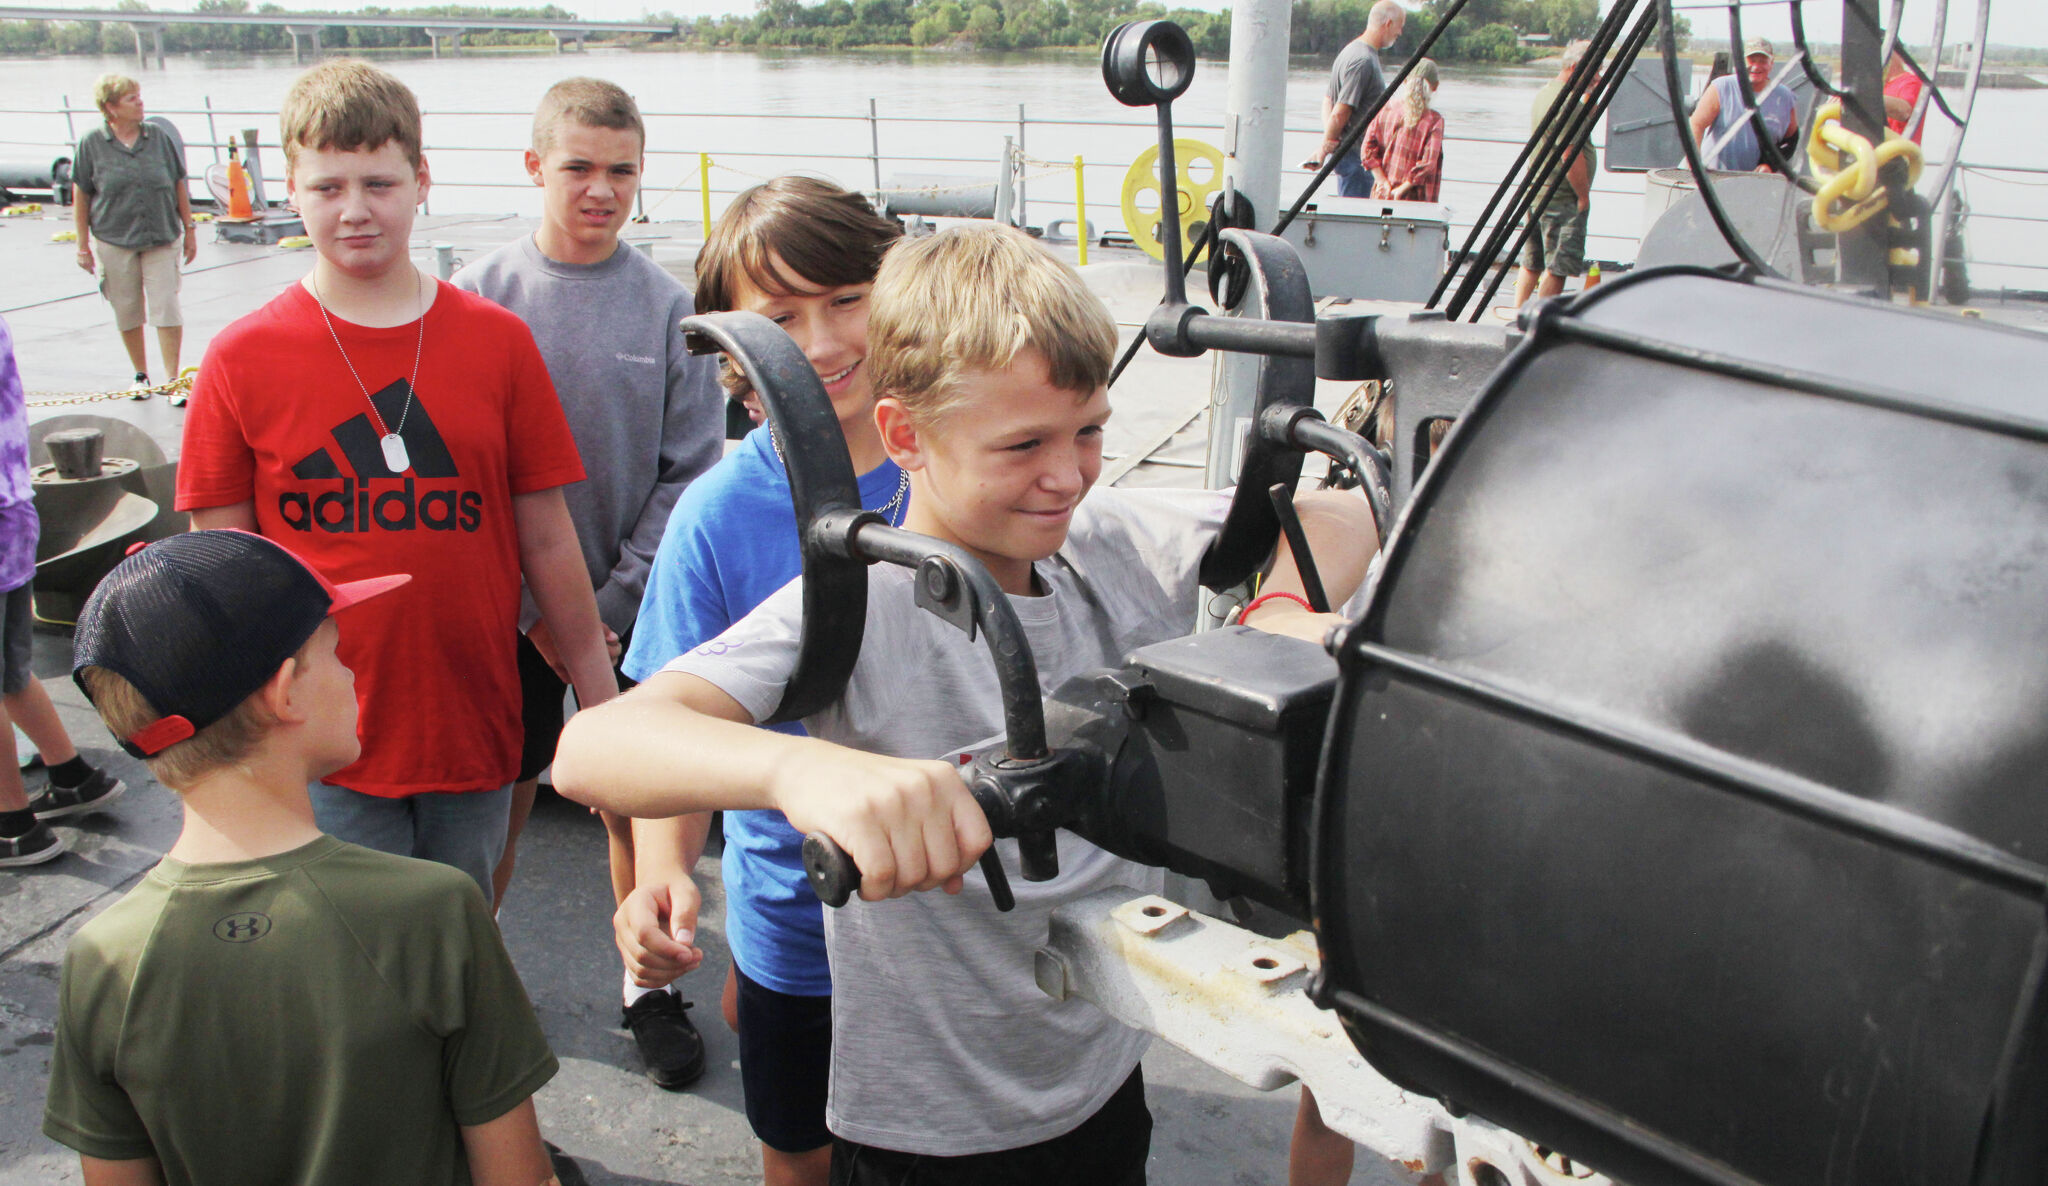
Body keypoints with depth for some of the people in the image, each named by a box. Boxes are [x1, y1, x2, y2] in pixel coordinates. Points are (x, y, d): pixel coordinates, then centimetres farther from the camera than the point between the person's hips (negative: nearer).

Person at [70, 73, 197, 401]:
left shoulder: (158, 136, 2)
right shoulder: (91, 143, -2)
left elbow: (179, 186, 9)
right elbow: (80, 197, 2)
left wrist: (189, 229, 9)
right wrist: (83, 245, 1)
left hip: (162, 238, 0)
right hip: (113, 241, 0)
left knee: (167, 310, -5)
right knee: (127, 312, 10)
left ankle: (173, 380, 2)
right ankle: (141, 374, 26)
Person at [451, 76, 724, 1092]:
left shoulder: (670, 305, -4)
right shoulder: (478, 296, -4)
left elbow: (689, 470, -3)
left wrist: (615, 605, -9)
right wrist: (533, 608, -9)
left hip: (633, 610, 0)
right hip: (508, 611, 0)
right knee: (497, 807, 12)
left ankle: (649, 991, 29)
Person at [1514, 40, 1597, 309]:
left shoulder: (1544, 92, 14)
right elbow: (1571, 155, -22)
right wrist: (1584, 195, -14)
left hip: (1536, 193, 10)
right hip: (1563, 198, -10)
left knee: (1531, 264, 16)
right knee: (1558, 267, -4)